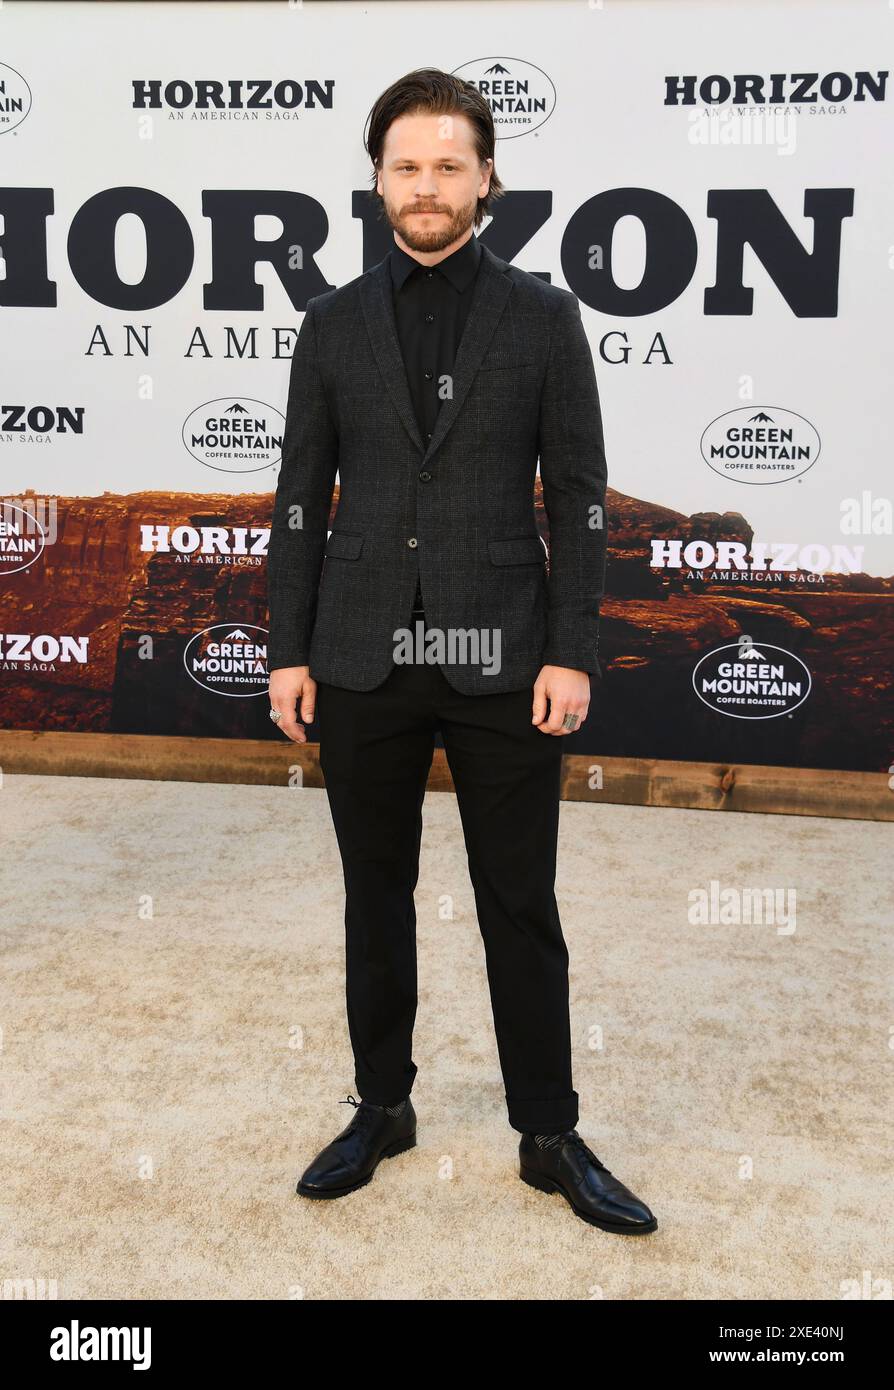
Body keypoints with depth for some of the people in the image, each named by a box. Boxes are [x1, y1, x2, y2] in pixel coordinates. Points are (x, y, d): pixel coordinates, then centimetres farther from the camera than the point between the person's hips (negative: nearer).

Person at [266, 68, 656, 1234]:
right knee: (376, 901, 12)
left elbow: (579, 497, -1)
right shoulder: (334, 323, 7)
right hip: (365, 660, 2)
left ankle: (551, 1137, 21)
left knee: (522, 910, 6)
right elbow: (302, 499, 6)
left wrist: (572, 654, -8)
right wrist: (288, 651, 1)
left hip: (502, 659, -2)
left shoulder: (544, 317, 2)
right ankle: (382, 1108, 30)